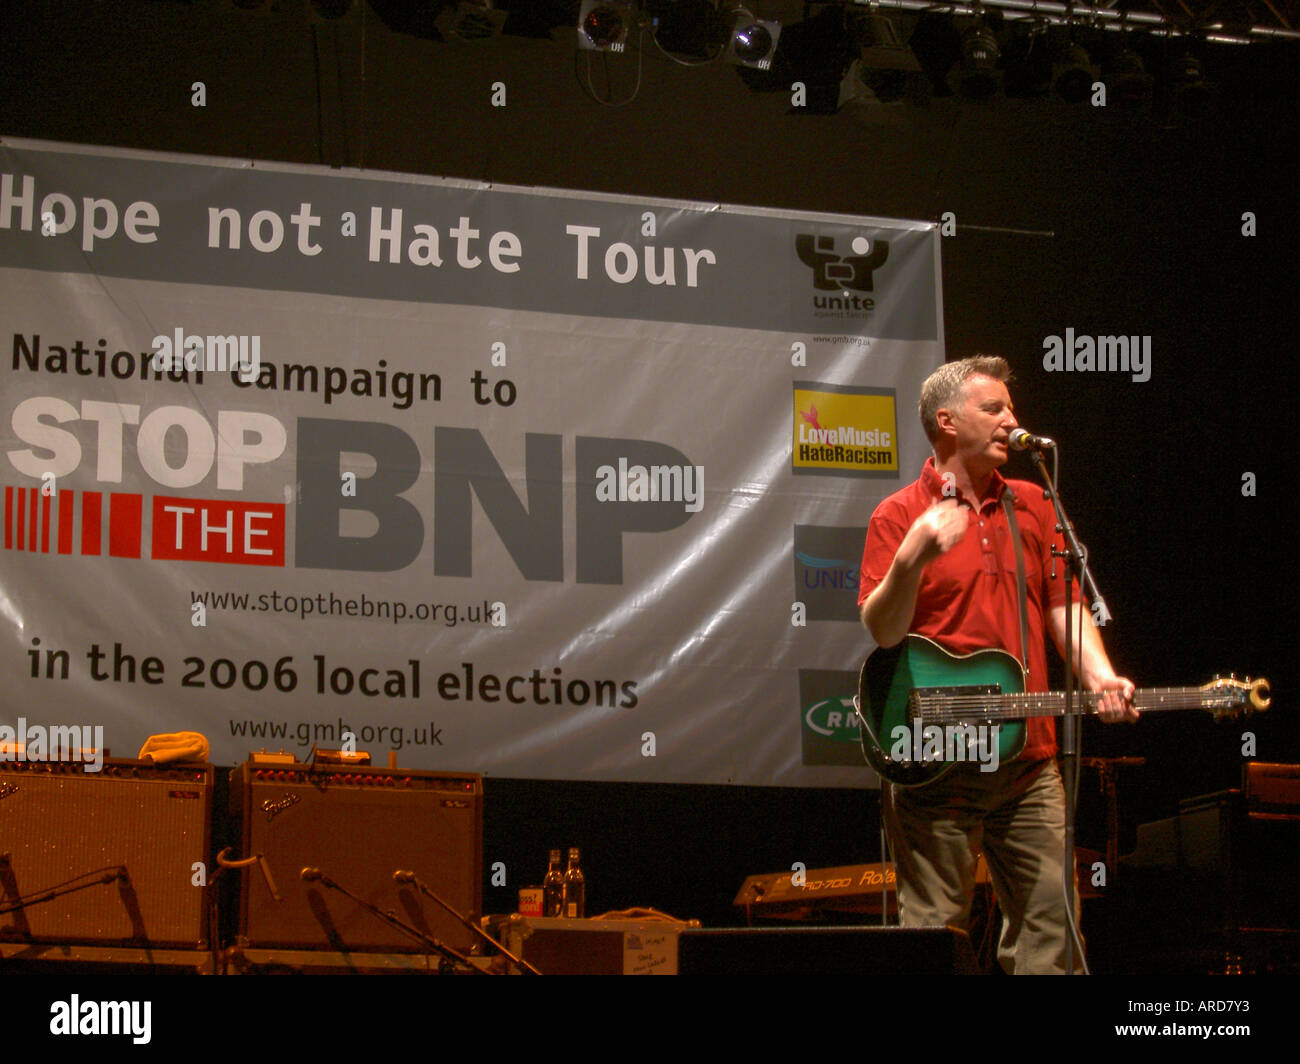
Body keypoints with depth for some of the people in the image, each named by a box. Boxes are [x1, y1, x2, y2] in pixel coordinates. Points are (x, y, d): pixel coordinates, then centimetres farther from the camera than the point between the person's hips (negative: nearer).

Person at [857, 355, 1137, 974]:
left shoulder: (1032, 505, 16)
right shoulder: (900, 516, 0)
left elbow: (1063, 604, 14)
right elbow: (881, 631, -9)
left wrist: (1098, 676, -3)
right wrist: (912, 559, -26)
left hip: (1028, 755, 5)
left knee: (1050, 912, 2)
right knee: (936, 929, -2)